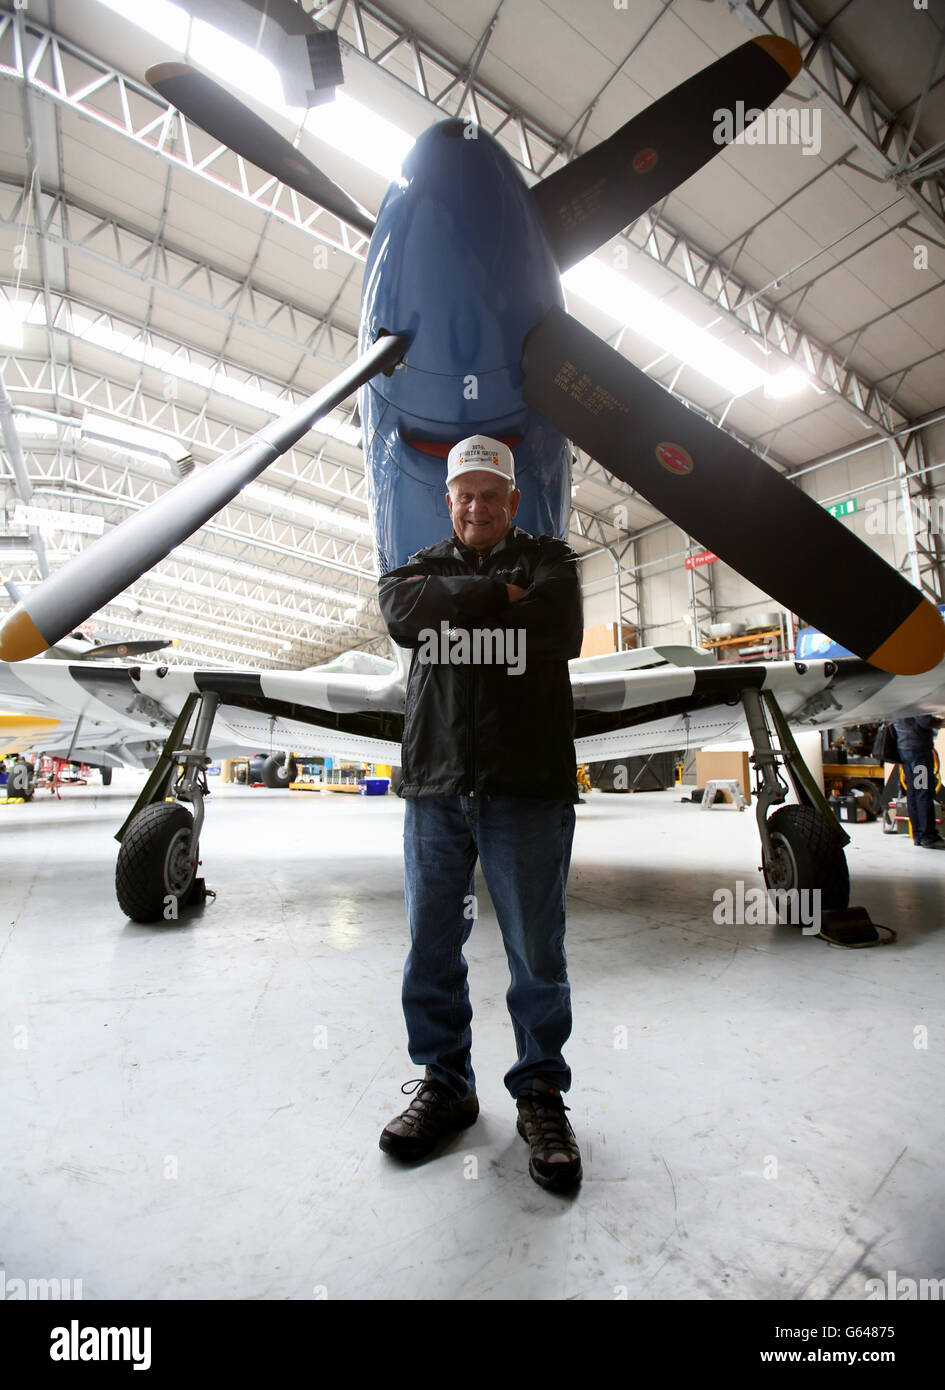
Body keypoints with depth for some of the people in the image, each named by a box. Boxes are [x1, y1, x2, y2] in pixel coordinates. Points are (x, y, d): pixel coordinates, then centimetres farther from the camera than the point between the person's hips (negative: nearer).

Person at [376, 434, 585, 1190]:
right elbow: (403, 614, -7)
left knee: (537, 956, 6)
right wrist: (498, 596, -9)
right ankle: (445, 1084, 33)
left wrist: (453, 607, -7)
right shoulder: (423, 564, 17)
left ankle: (541, 1093, 29)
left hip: (528, 790, -2)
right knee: (431, 950, 12)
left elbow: (562, 629, -13)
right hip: (434, 788, 3)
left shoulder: (548, 559, 10)